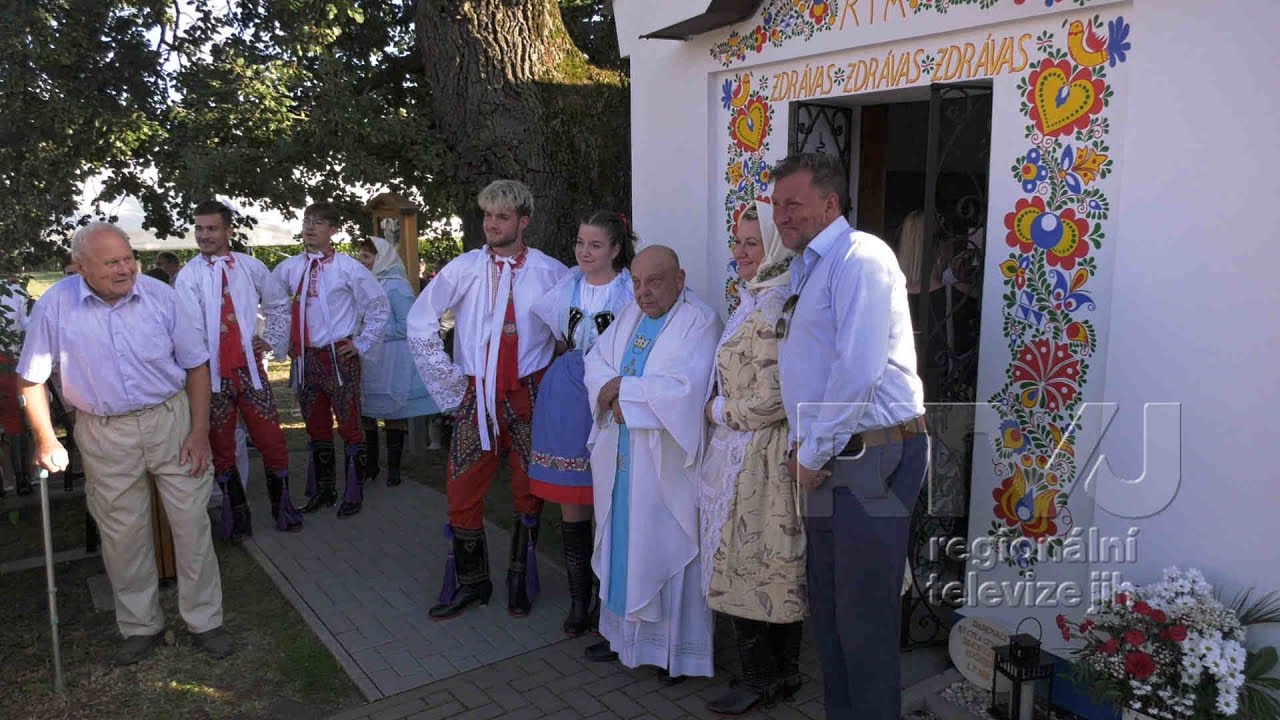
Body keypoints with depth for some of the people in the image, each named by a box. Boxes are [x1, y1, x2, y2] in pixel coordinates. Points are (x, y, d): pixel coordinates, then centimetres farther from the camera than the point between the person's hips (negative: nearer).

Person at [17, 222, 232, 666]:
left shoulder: (160, 296, -7)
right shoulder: (55, 306, -8)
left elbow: (196, 364, -1)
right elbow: (32, 380, 2)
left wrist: (200, 431, -6)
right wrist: (46, 441, -2)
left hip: (171, 420, 0)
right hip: (105, 436, 0)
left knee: (192, 525, 3)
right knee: (122, 534, 10)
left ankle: (205, 620, 18)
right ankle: (140, 626, 28)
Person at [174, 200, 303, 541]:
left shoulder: (250, 267, 5)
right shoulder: (187, 276, -3)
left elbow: (279, 303, 19)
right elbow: (191, 330, -10)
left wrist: (272, 339, 9)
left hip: (249, 367, 1)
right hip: (212, 372, -1)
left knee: (272, 440, 1)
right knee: (221, 446, 9)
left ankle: (282, 506, 20)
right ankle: (236, 513, 25)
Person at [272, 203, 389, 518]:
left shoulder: (348, 268, -7)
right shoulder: (289, 268, 5)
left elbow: (380, 306, -1)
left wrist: (362, 343, -3)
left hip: (339, 356, -4)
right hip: (304, 358, 5)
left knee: (349, 425, 1)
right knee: (316, 427, 14)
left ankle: (353, 494, 13)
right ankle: (322, 491, 28)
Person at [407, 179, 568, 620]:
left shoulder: (550, 272, -2)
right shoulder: (465, 268, -1)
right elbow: (420, 320, 3)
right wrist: (447, 380, 2)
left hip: (528, 395, 0)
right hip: (477, 396, 1)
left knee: (528, 489, 8)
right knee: (463, 489, 2)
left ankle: (521, 582, 25)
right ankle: (469, 583, 19)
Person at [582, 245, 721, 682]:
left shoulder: (700, 322, -12)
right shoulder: (629, 317, 11)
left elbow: (685, 388, -23)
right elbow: (596, 363, 8)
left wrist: (622, 388, -14)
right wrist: (613, 394, -14)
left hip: (666, 463, -6)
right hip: (622, 458, 7)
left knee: (666, 546, 2)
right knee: (623, 542, 15)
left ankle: (678, 649, 17)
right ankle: (622, 631, 31)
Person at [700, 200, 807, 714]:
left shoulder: (770, 311, -20)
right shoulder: (759, 301, 12)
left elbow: (771, 399, -23)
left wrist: (720, 411, -10)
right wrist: (727, 409, 13)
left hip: (755, 456, -10)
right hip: (772, 455, 10)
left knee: (745, 563, 3)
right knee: (779, 564, 17)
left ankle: (760, 680, 19)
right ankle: (786, 672, 31)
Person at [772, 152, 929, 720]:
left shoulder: (860, 258, -12)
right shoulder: (806, 271, 18)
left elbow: (859, 369, -22)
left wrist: (813, 453, -14)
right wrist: (801, 447, 10)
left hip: (873, 458, -10)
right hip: (829, 461, 10)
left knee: (864, 622, 0)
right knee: (827, 610, 18)